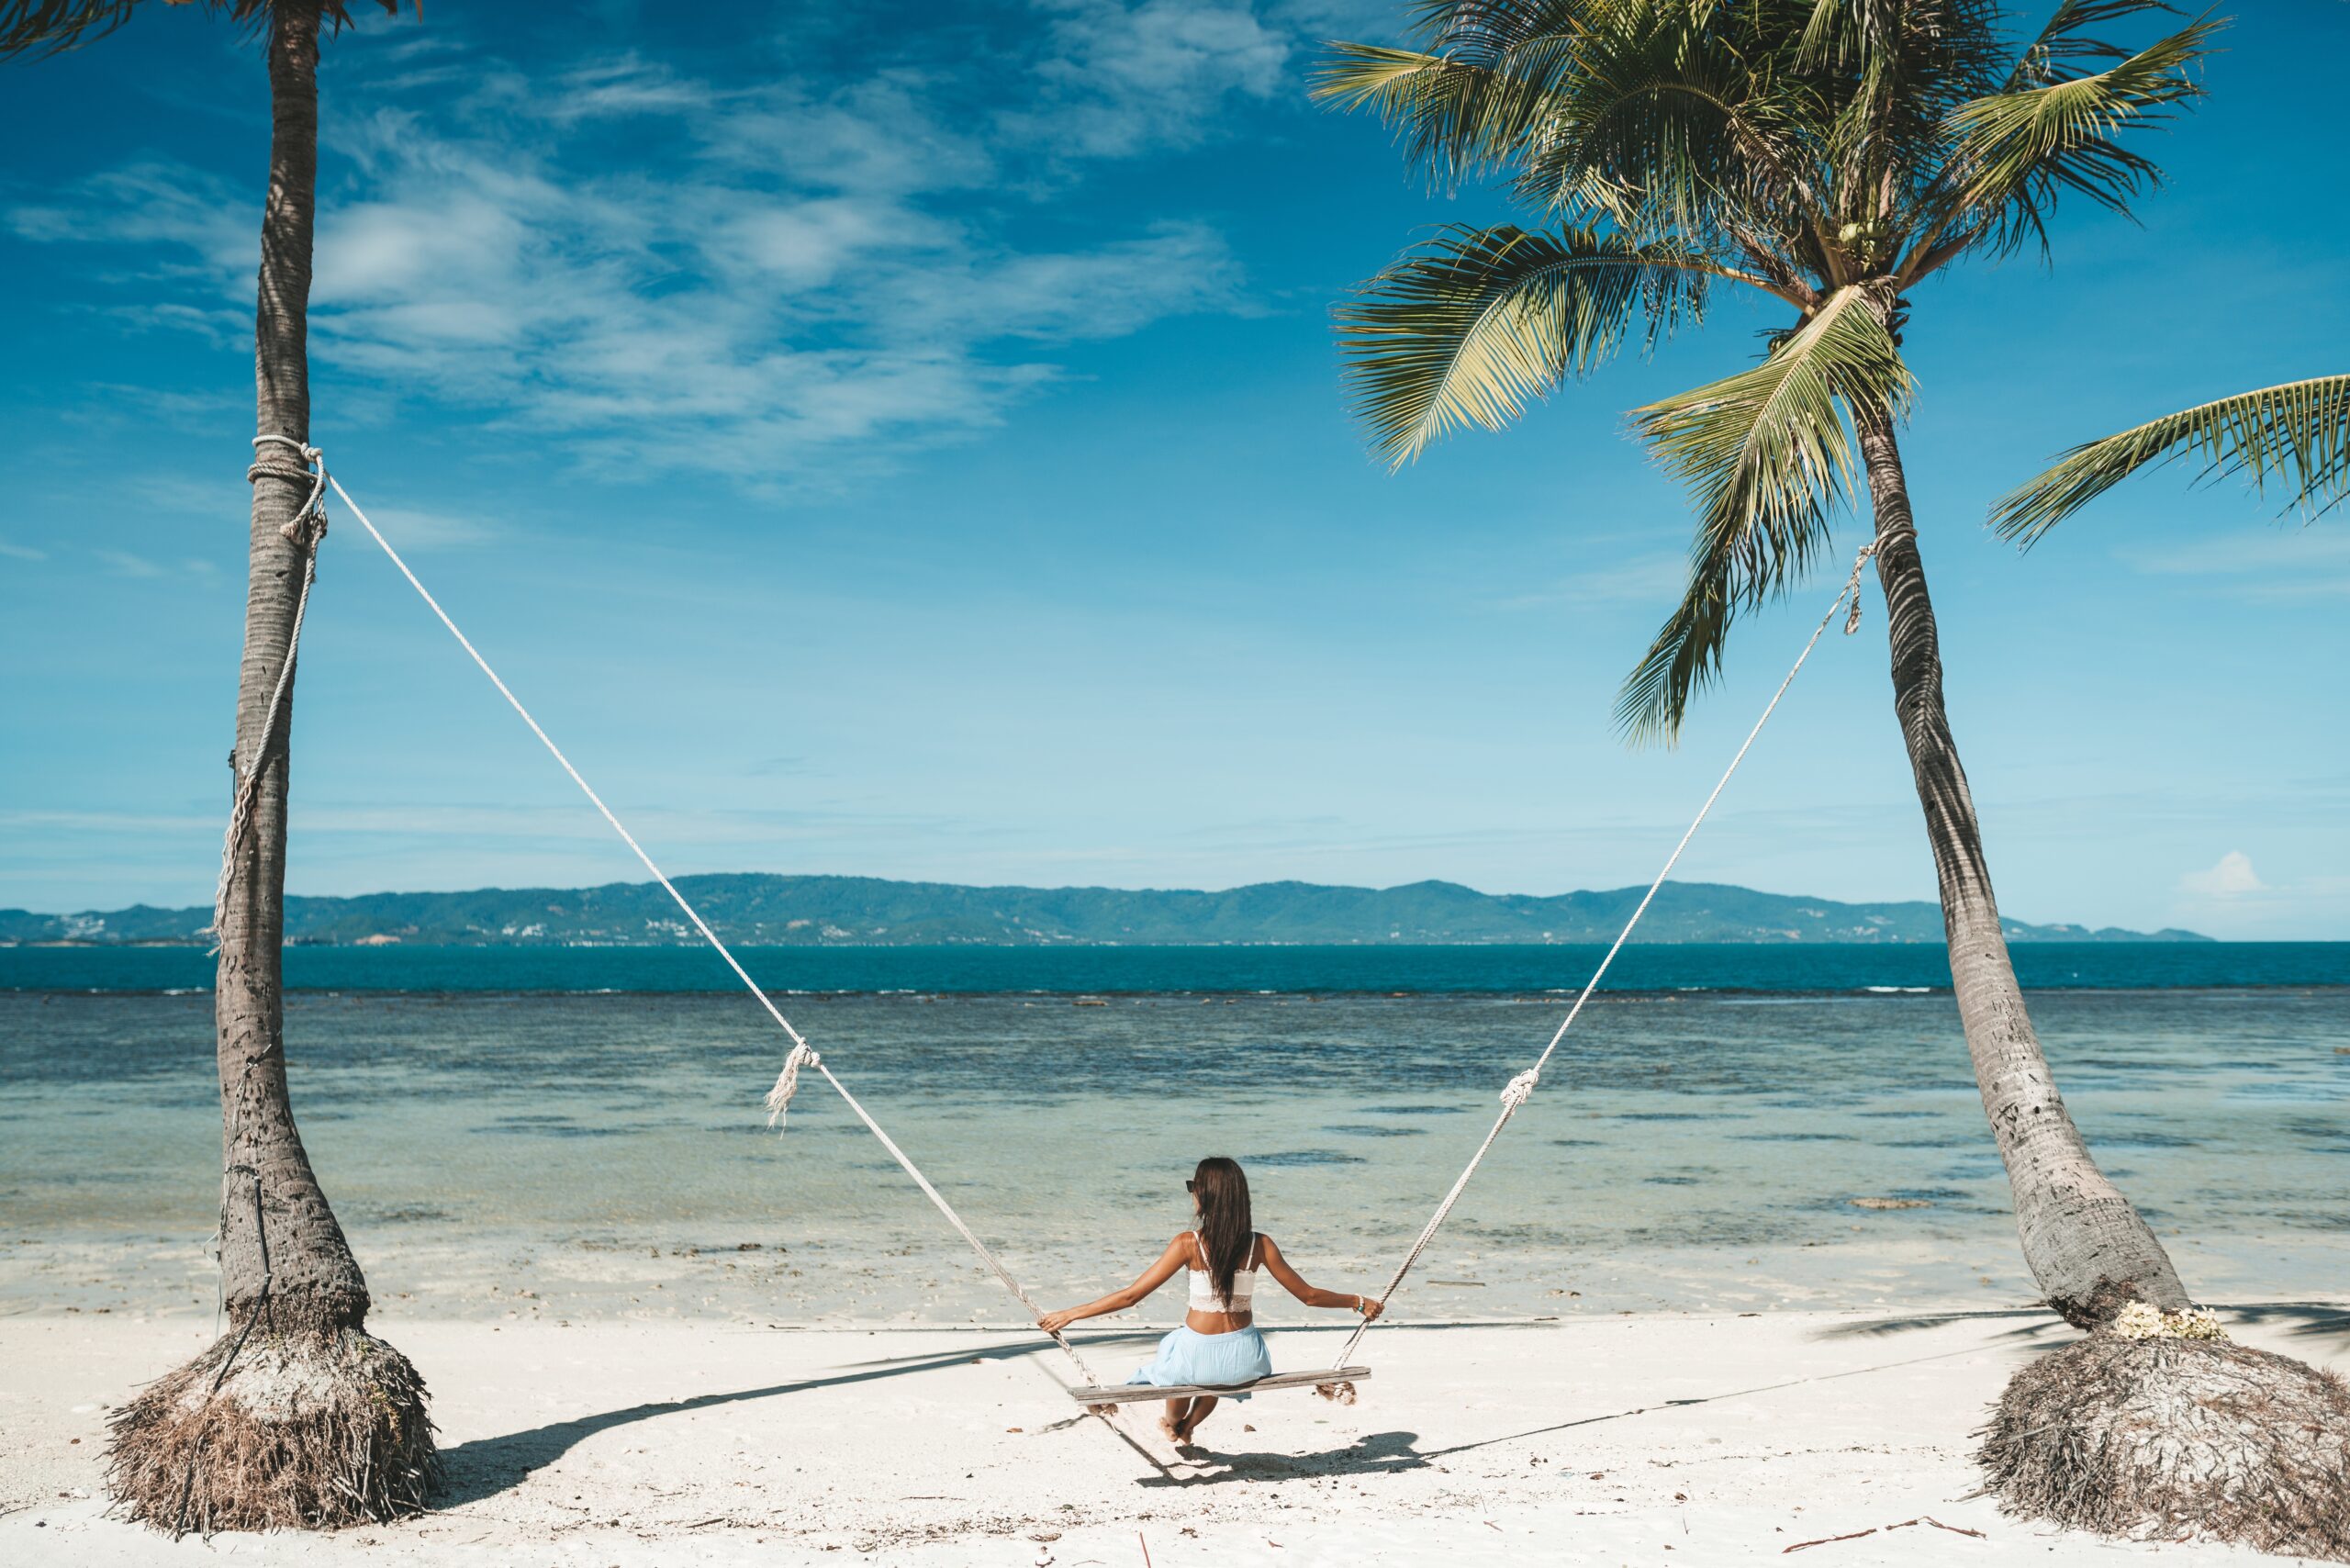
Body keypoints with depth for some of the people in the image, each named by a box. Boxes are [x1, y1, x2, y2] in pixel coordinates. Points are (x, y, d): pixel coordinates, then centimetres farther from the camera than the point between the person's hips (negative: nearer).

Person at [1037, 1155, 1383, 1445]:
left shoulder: (1189, 1244, -15)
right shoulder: (1260, 1245, -8)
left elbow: (1131, 1295, -14)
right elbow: (1308, 1295, 0)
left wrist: (1069, 1315, -6)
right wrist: (1359, 1302, 17)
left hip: (1197, 1360, -2)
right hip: (1245, 1360, 2)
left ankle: (1173, 1423, 62)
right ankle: (1189, 1426, 61)